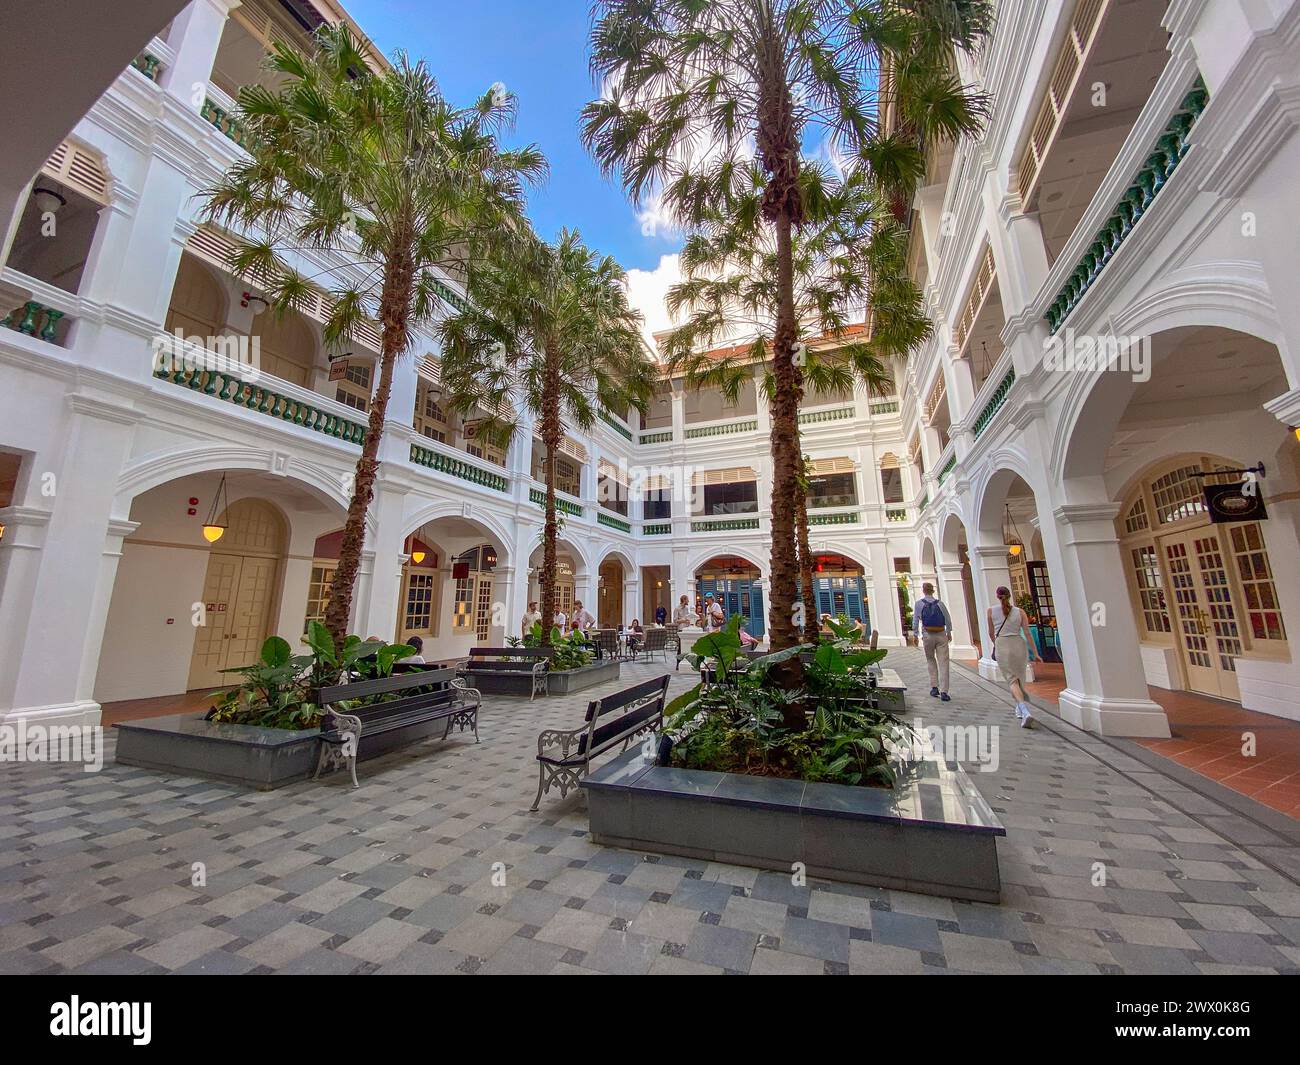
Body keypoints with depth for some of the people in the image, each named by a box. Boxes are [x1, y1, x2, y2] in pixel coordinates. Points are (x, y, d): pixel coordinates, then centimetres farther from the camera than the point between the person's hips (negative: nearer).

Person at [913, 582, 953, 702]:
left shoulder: (919, 603, 1)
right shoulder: (940, 602, 5)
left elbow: (915, 620, -1)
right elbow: (948, 618, 5)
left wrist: (916, 635, 5)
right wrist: (949, 632, 17)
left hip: (928, 635, -1)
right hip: (941, 635, 1)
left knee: (931, 660, 17)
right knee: (943, 663, 1)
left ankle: (934, 687, 13)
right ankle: (944, 692, -3)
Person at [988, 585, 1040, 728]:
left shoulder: (991, 610, 0)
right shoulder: (1020, 612, 3)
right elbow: (1027, 634, -4)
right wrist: (1035, 654, -1)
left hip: (1002, 648, -3)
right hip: (1019, 645, 3)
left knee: (1013, 681, -3)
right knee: (1018, 676, 24)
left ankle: (1025, 712, -25)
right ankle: (1019, 709, 35)